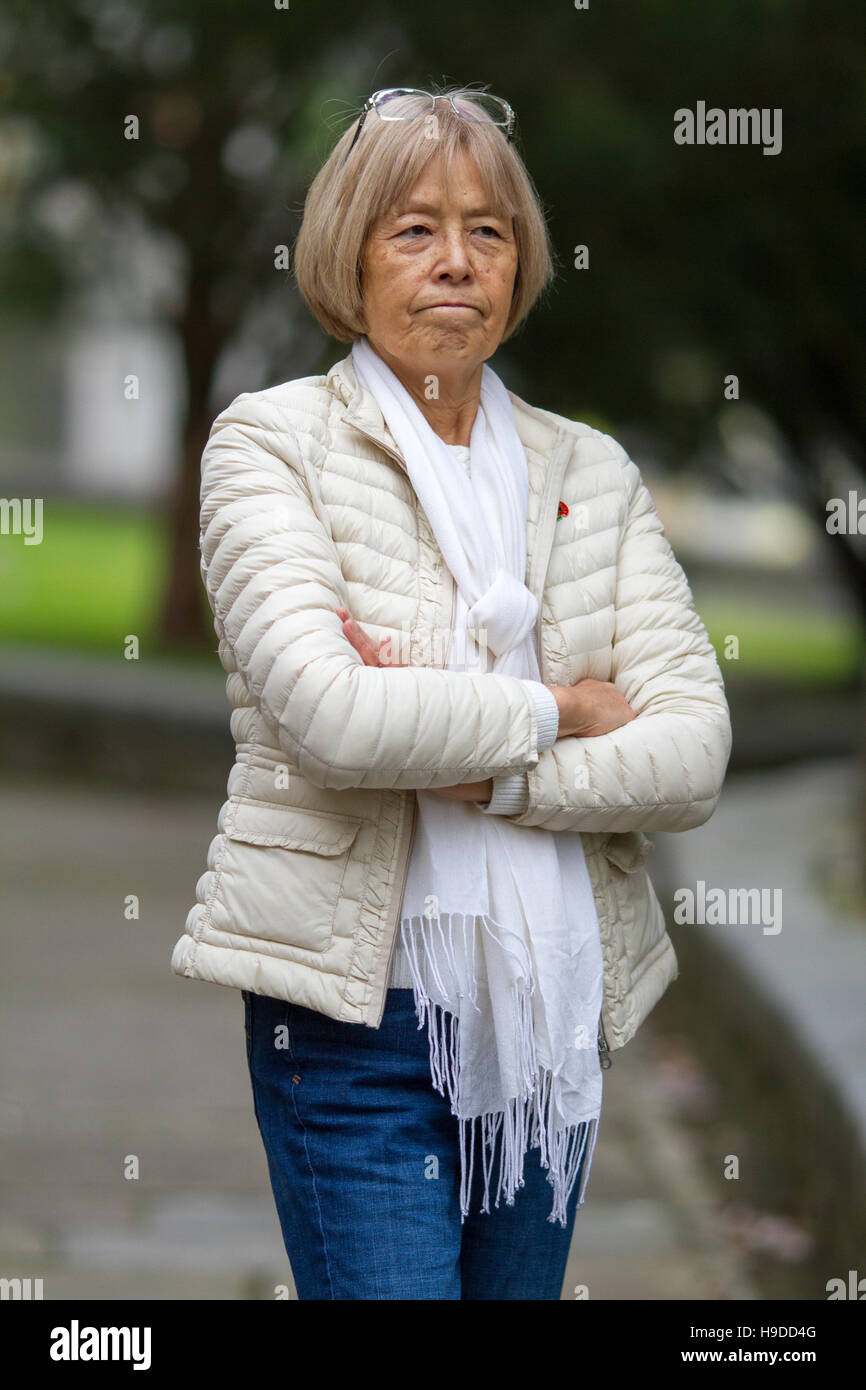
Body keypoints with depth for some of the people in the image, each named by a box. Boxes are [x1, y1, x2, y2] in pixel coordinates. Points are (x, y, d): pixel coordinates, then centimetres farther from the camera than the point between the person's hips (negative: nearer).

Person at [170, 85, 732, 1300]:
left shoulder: (592, 471, 10)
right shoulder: (272, 440, -1)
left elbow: (695, 754, -1)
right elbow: (329, 709, -18)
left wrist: (480, 770, -15)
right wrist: (554, 712, -6)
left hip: (559, 1005, 5)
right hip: (358, 1005, -4)